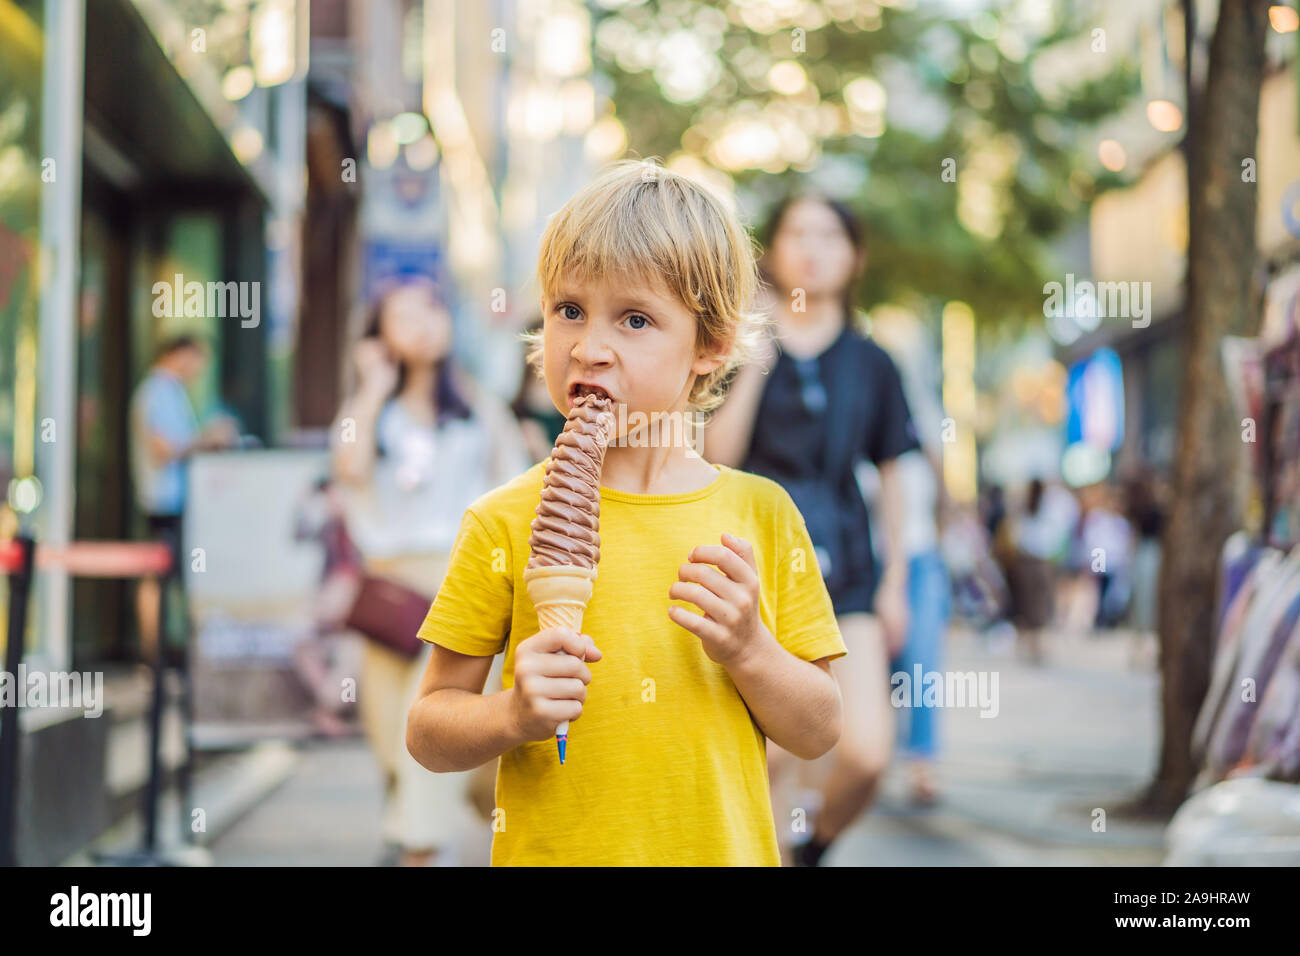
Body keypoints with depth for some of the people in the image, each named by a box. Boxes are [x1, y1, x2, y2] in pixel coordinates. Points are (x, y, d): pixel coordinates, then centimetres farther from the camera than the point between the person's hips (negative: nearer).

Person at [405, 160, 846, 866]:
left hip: (724, 849, 1)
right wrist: (511, 716, -20)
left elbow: (817, 733, 1)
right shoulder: (505, 523, -7)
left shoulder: (761, 514, -2)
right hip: (552, 851, -1)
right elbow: (427, 732, -3)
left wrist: (748, 651, -15)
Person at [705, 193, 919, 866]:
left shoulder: (870, 364, 9)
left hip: (844, 566, 2)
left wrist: (895, 580, 12)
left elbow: (890, 477, 15)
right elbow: (715, 456, -10)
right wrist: (757, 360, -13)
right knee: (765, 753, -13)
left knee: (866, 754, -9)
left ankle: (813, 850, 20)